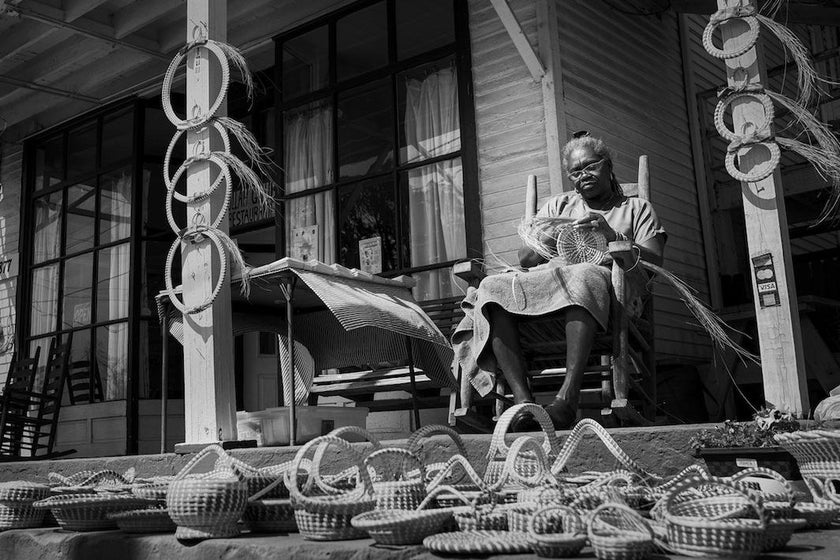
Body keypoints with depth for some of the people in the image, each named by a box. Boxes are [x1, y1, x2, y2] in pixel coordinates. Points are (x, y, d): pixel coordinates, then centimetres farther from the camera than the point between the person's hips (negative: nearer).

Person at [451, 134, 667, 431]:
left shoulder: (637, 208, 25)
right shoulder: (558, 205, 32)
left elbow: (654, 261, 8)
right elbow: (524, 259, 22)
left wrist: (613, 236, -8)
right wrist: (546, 241, -1)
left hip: (605, 275, -3)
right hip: (544, 277, 3)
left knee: (583, 277, -42)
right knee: (493, 287, -29)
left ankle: (567, 397, -50)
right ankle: (522, 398, -41)